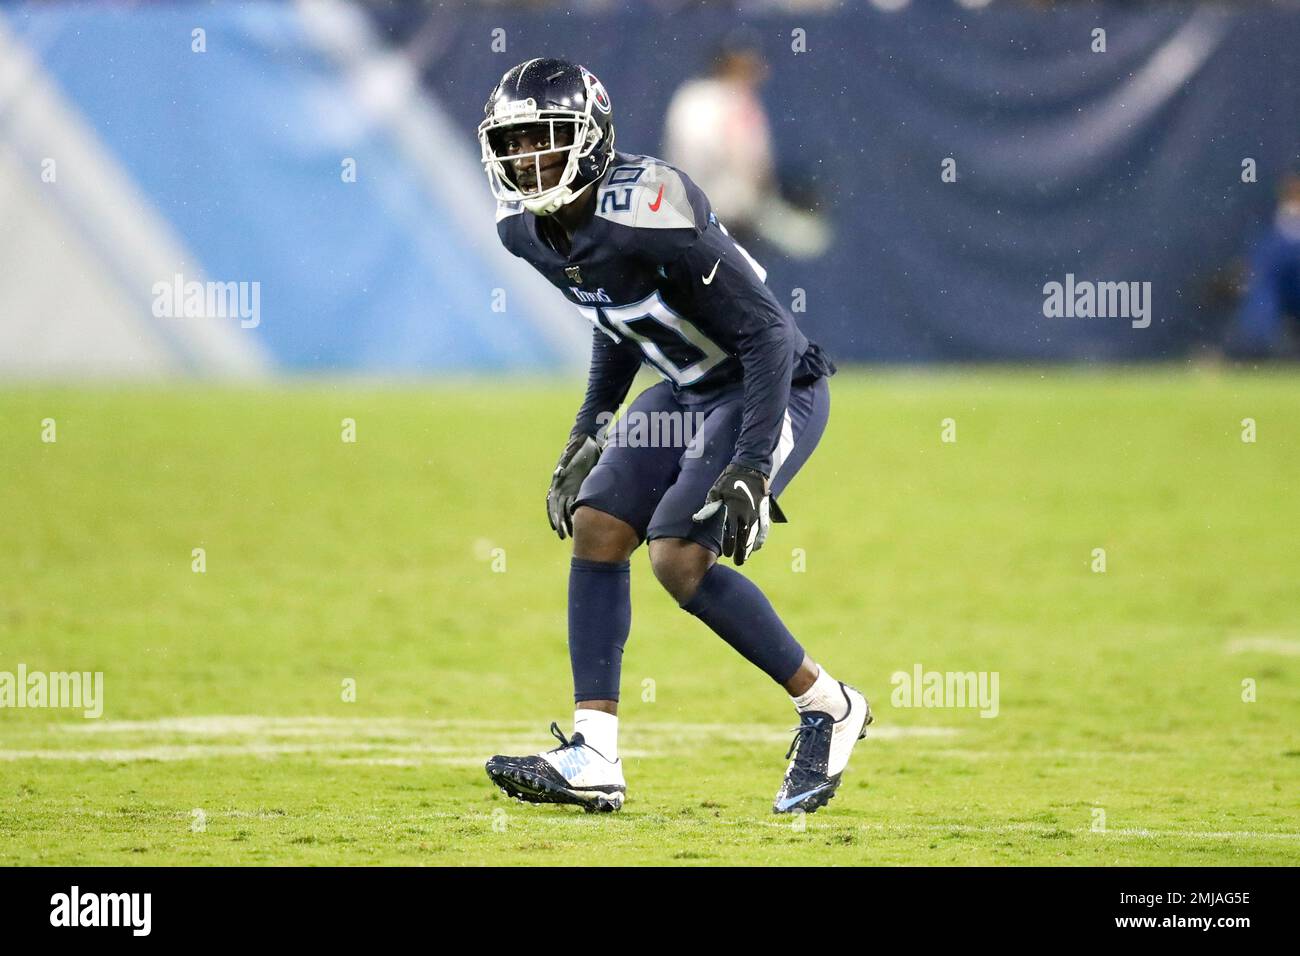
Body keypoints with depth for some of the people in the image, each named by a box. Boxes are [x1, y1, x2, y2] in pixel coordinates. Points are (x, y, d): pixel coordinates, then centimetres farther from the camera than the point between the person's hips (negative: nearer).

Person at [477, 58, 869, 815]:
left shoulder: (646, 212, -29)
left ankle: (828, 709, 0)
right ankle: (594, 759, -2)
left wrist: (751, 468, -29)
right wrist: (590, 433, 19)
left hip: (774, 388, -9)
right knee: (596, 528, -3)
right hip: (689, 389, 9)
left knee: (679, 557, -18)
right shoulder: (527, 228, -2)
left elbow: (767, 332, -26)